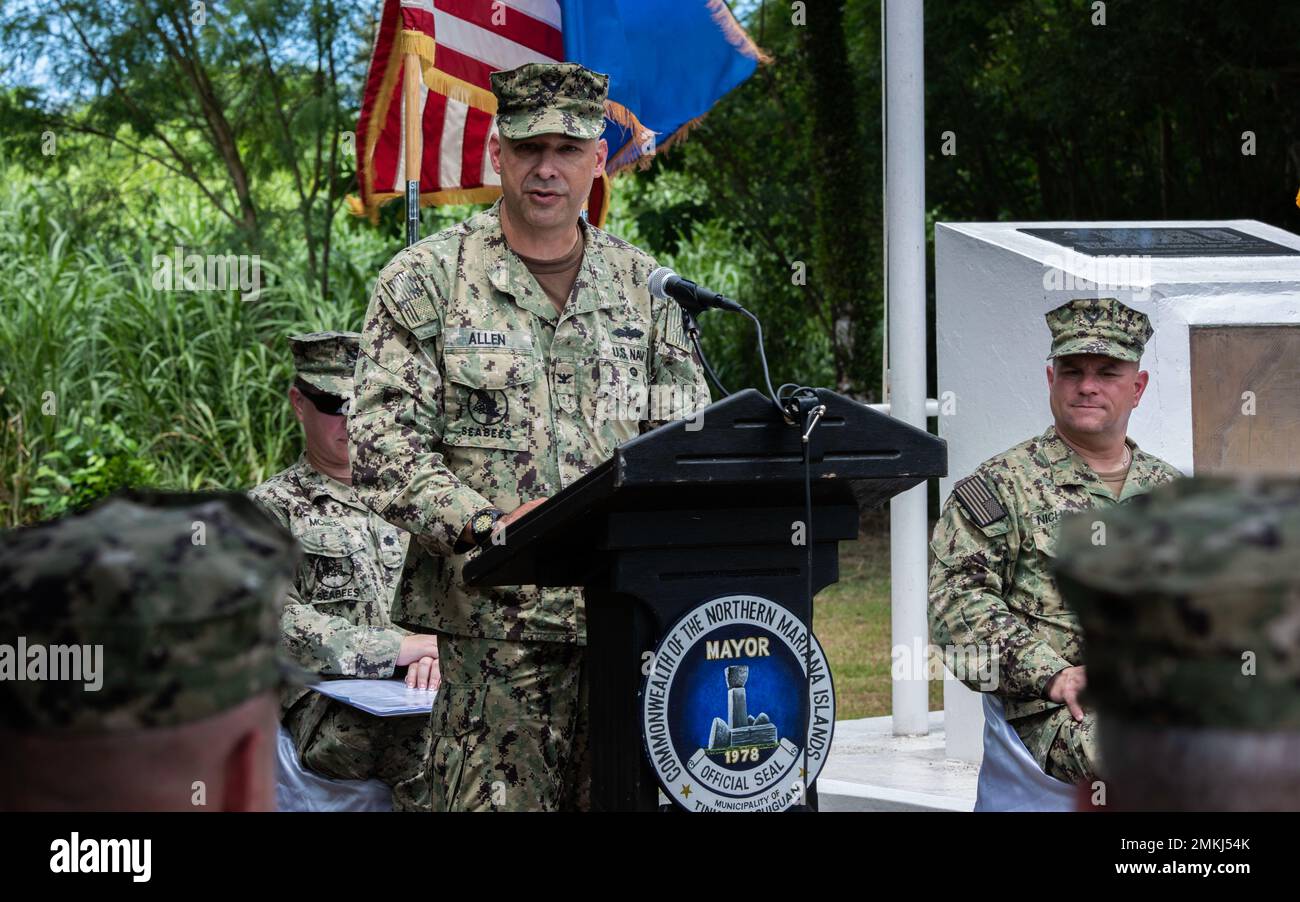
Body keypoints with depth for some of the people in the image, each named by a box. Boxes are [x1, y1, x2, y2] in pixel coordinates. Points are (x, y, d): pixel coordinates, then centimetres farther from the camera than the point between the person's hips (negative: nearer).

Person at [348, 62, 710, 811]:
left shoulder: (644, 286, 14)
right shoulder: (426, 282, 2)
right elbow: (382, 447, -6)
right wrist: (489, 523, -20)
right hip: (490, 623, -3)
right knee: (495, 800, -7)